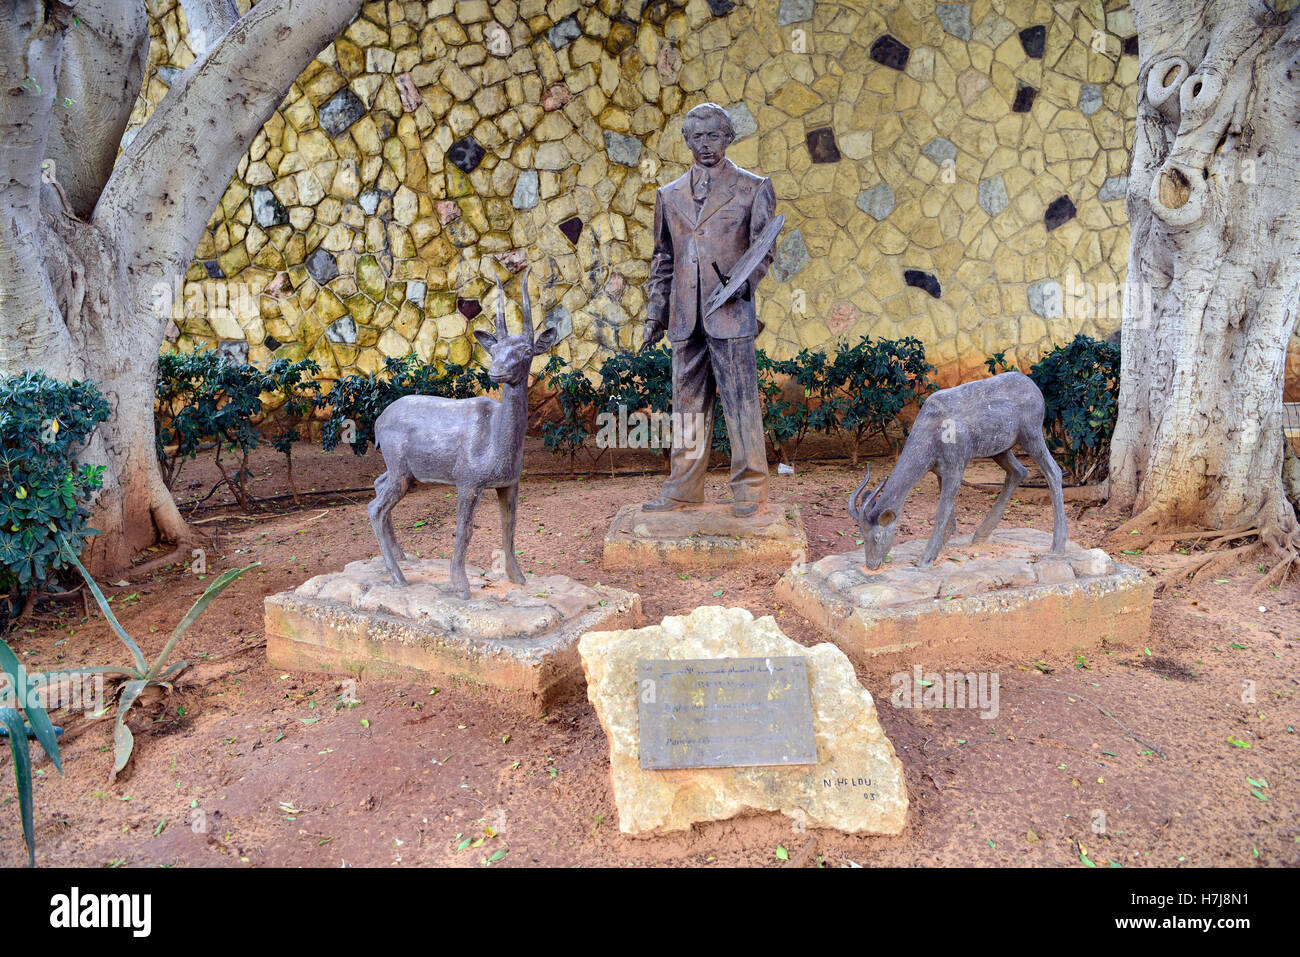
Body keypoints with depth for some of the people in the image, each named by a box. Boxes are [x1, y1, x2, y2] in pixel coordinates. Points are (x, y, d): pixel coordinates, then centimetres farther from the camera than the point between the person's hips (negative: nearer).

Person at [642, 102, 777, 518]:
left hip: (731, 313, -4)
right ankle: (684, 488, 16)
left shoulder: (753, 188, 6)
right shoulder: (669, 195, 17)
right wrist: (654, 314, 15)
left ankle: (750, 488, 5)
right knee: (687, 403, 8)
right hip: (685, 317, 4)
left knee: (740, 399, -4)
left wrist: (745, 280, -17)